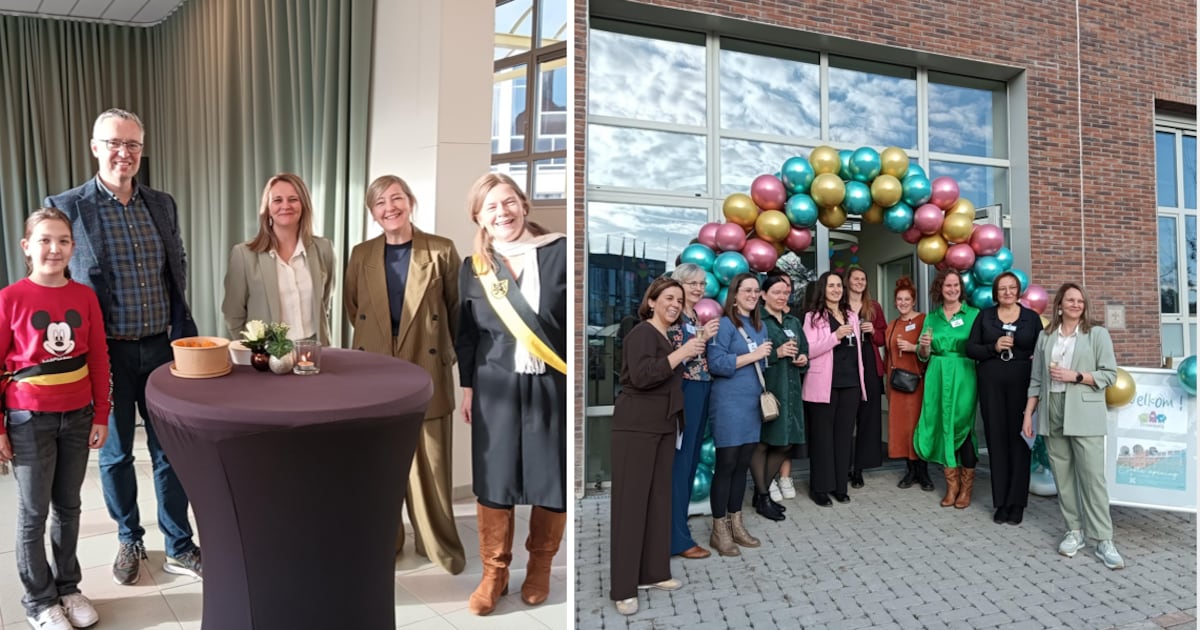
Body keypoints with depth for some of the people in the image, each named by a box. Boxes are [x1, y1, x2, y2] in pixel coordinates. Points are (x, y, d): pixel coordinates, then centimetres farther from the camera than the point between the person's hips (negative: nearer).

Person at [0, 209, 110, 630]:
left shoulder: (85, 296, 0)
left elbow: (98, 359, 4)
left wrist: (101, 415, 3)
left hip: (77, 417, 3)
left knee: (68, 507, 15)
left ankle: (68, 587, 30)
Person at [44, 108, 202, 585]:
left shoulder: (162, 205, 6)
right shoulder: (67, 206, -6)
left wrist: (184, 337, 5)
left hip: (162, 348, 3)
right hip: (108, 353, -3)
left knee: (170, 450, 10)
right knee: (116, 453, 13)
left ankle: (179, 548, 23)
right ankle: (130, 541, 33)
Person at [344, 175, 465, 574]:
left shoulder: (442, 251, -5)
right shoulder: (361, 255, 5)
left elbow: (459, 309, 3)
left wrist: (458, 355, 7)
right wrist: (375, 339, 13)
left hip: (426, 372, -3)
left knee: (429, 465, 3)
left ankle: (438, 546, 21)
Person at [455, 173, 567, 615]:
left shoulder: (560, 252, -4)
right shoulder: (473, 267, 4)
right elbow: (467, 334, 10)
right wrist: (468, 387, 8)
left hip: (554, 387, -1)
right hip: (498, 389, 2)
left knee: (553, 481, 7)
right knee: (494, 481, 6)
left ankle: (539, 568, 29)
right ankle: (494, 573, 24)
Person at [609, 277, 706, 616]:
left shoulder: (668, 338, 16)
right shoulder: (642, 333, -11)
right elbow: (641, 376, -26)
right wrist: (681, 353, -23)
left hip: (663, 426, 9)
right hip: (636, 427, -9)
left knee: (659, 498, 11)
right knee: (631, 501, -6)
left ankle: (653, 572, 22)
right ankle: (623, 587, -1)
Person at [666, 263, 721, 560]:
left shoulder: (703, 318, 16)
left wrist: (710, 336, 5)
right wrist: (701, 338, -21)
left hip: (701, 393, 9)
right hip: (682, 394, -9)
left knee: (691, 461, 13)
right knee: (678, 463, -5)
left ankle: (677, 525, 24)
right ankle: (678, 538, 2)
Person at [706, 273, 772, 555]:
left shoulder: (760, 326, 14)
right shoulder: (725, 324, -10)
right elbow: (716, 363, -20)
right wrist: (754, 355, -17)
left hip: (752, 403, 7)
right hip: (729, 404, -7)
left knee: (743, 465, 12)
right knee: (726, 464, -2)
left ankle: (736, 525, 23)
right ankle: (719, 531, 8)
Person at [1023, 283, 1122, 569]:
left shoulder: (1097, 334, 4)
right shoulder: (1045, 337, 12)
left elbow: (1109, 374, -1)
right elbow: (1036, 380, 11)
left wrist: (1075, 376, -13)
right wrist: (1028, 413, 7)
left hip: (1084, 415, -3)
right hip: (1052, 415, 3)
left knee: (1092, 476, -6)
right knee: (1062, 476, 5)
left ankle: (1103, 540, -1)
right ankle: (1075, 530, 14)